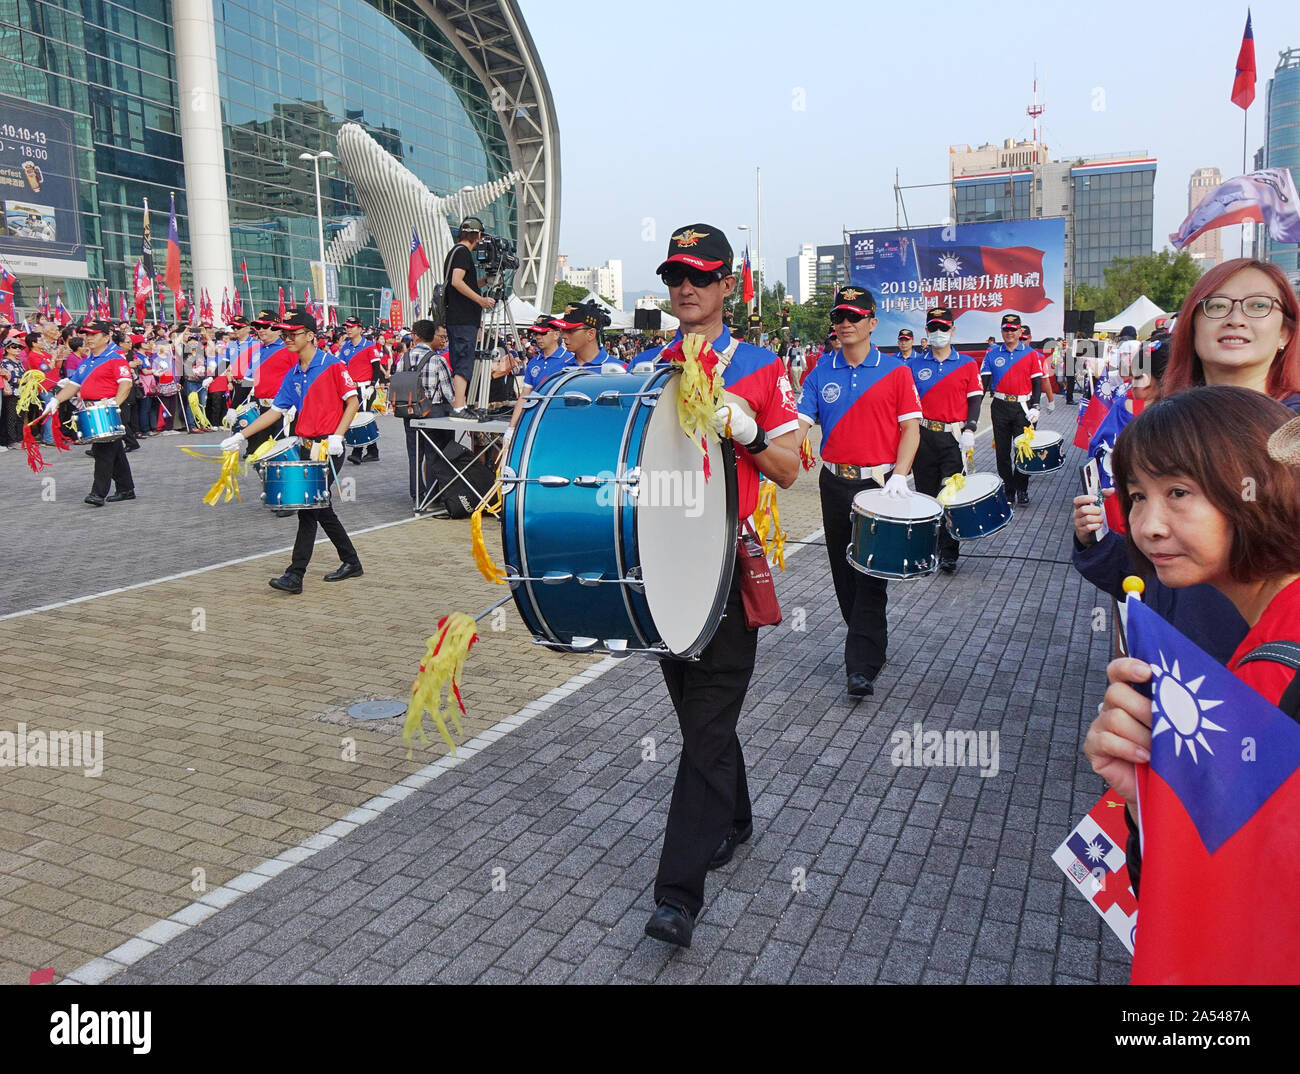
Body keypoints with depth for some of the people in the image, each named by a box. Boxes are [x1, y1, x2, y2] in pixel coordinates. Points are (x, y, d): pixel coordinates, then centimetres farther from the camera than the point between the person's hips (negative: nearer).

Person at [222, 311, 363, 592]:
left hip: (328, 447, -7)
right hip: (306, 447, 8)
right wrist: (241, 436, 7)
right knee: (320, 507, 11)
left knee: (309, 507, -9)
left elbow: (352, 401, -8)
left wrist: (337, 436, -17)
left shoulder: (332, 365, -6)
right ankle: (351, 563, 24)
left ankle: (295, 574, -7)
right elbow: (276, 411, 13)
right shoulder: (292, 375, 13)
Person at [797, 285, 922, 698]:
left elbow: (911, 427, -2)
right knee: (844, 572, 13)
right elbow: (800, 420, 0)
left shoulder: (895, 371, 0)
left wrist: (898, 476, -15)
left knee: (871, 576, -6)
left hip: (879, 484, -4)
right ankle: (870, 643, 33)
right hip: (835, 484, 4)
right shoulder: (822, 371, 6)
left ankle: (862, 667, -3)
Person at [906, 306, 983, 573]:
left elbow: (975, 399, 3)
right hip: (923, 438, 1)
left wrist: (969, 431, -10)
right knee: (926, 494, 7)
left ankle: (949, 553, 5)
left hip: (954, 439, -1)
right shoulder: (914, 365, 6)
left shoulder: (967, 364, 5)